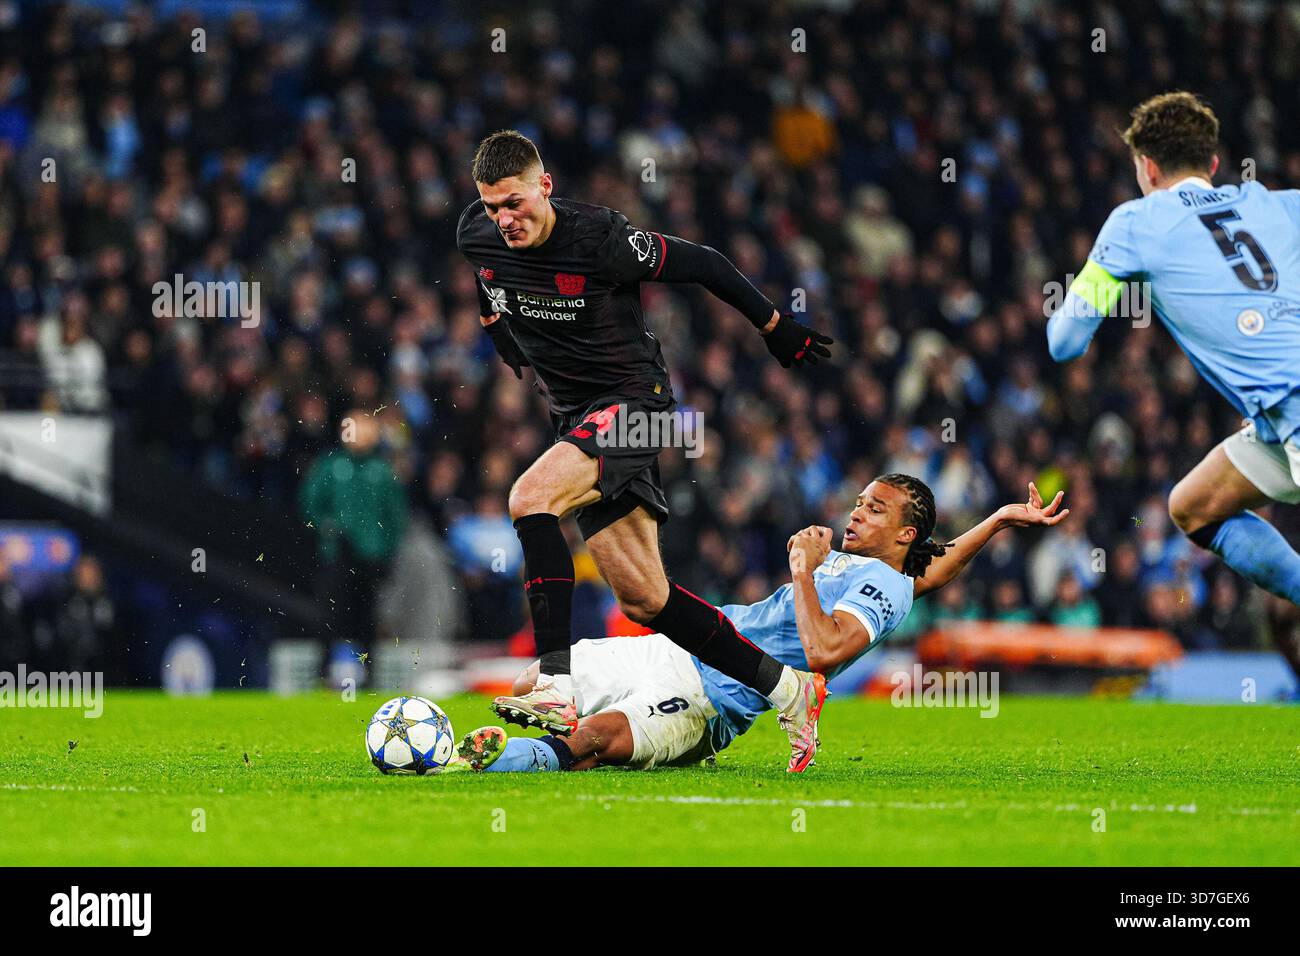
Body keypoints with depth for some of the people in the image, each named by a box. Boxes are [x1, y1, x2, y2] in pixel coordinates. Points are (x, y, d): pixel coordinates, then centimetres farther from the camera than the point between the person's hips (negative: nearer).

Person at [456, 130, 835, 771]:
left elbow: (702, 265, -8)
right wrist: (502, 339, 31)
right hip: (575, 417, 7)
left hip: (632, 400, -7)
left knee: (530, 498, -31)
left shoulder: (599, 239, -21)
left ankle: (557, 687, -37)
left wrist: (776, 328, 2)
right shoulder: (476, 236, -4)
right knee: (643, 600, 3)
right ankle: (788, 690, 15)